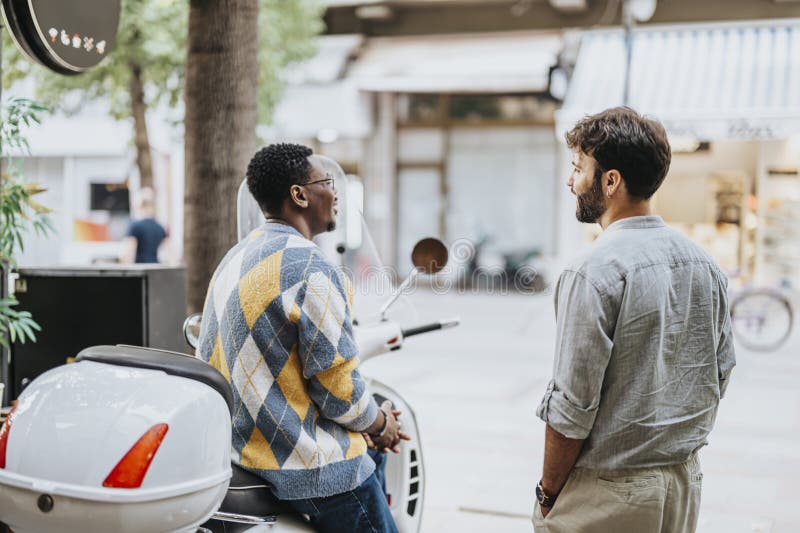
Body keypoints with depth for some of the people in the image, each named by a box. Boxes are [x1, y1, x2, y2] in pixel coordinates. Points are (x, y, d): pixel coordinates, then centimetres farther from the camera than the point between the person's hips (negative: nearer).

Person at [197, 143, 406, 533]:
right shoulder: (313, 269, -20)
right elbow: (338, 388, -20)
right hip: (312, 468, -10)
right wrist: (380, 423, 2)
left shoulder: (233, 259, 9)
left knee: (373, 456, 29)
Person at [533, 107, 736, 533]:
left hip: (607, 492, -7)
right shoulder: (704, 263, 3)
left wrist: (548, 491, -6)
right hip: (686, 482, 7)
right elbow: (720, 373, 10)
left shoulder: (592, 274, -19)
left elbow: (572, 407, -18)